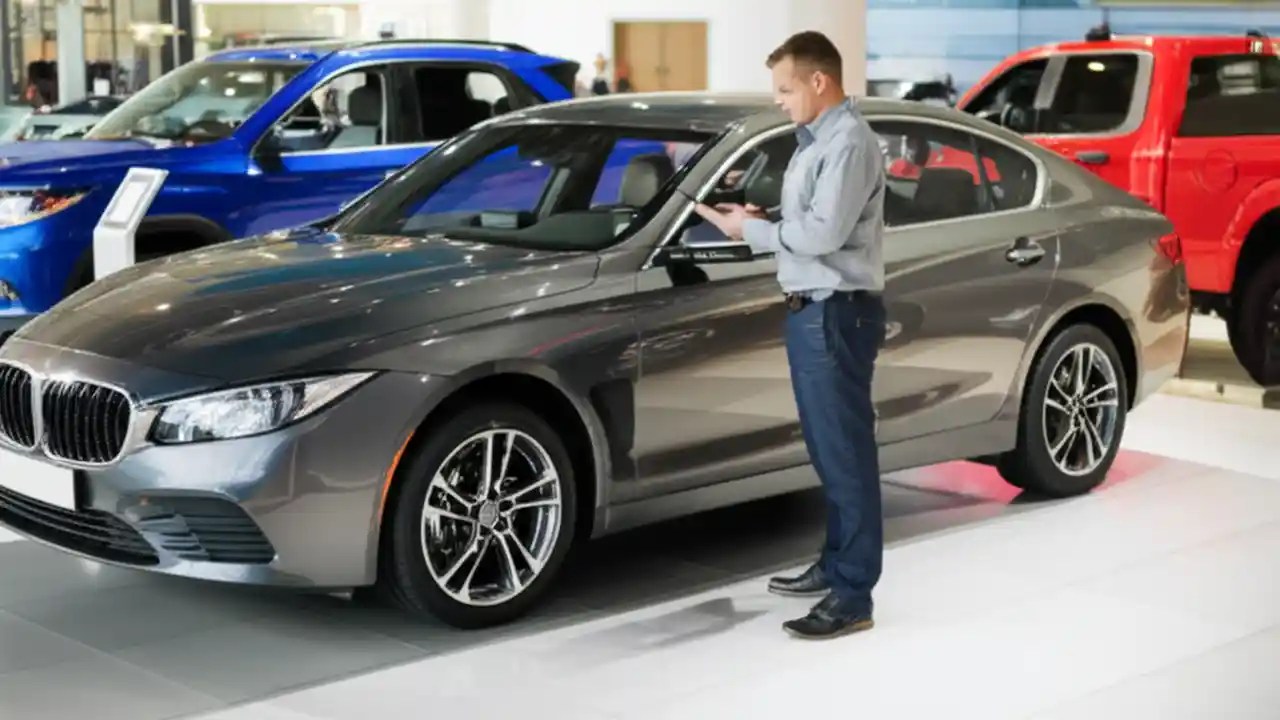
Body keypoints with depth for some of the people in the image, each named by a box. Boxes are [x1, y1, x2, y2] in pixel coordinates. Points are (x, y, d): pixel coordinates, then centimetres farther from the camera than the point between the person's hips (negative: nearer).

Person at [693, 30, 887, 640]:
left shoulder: (849, 143, -15)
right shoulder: (817, 139, 18)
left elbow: (824, 232, -23)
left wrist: (752, 231, -12)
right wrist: (759, 221, 3)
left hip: (837, 314, -10)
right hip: (811, 310, 10)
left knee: (846, 452, -7)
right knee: (827, 450, 17)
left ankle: (852, 596, -4)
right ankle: (836, 565, 29)